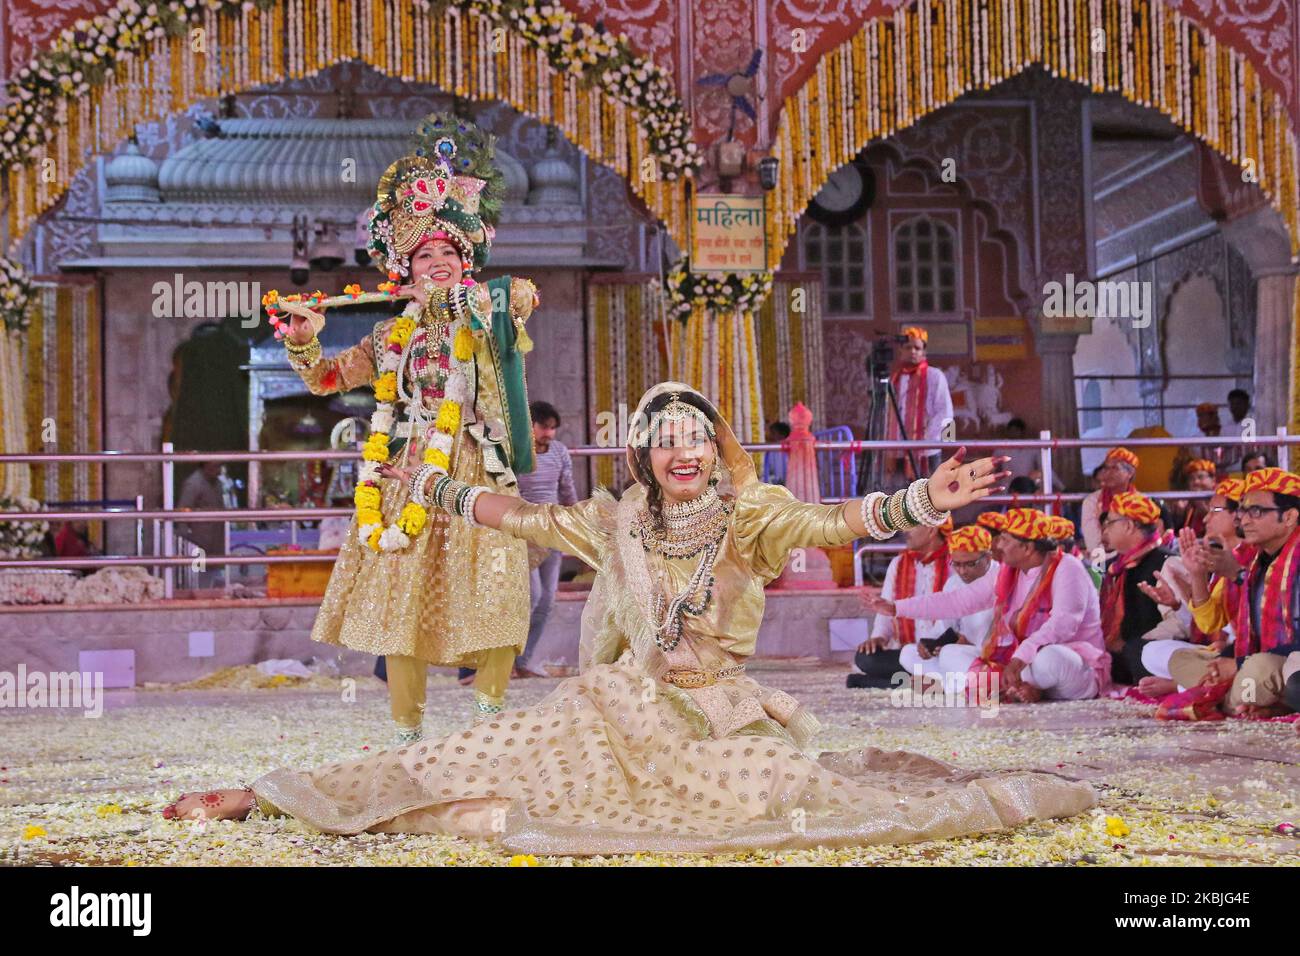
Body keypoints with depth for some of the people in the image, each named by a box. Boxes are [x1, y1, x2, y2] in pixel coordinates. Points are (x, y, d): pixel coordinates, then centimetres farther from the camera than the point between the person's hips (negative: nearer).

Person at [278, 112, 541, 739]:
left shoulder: (486, 319, 7)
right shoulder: (391, 338, 14)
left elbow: (523, 297, -15)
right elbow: (324, 379, 16)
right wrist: (303, 341, -1)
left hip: (478, 476, -2)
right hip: (408, 476, 2)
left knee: (491, 599, -10)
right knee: (401, 606, -2)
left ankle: (488, 722, 5)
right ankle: (407, 734, 7)